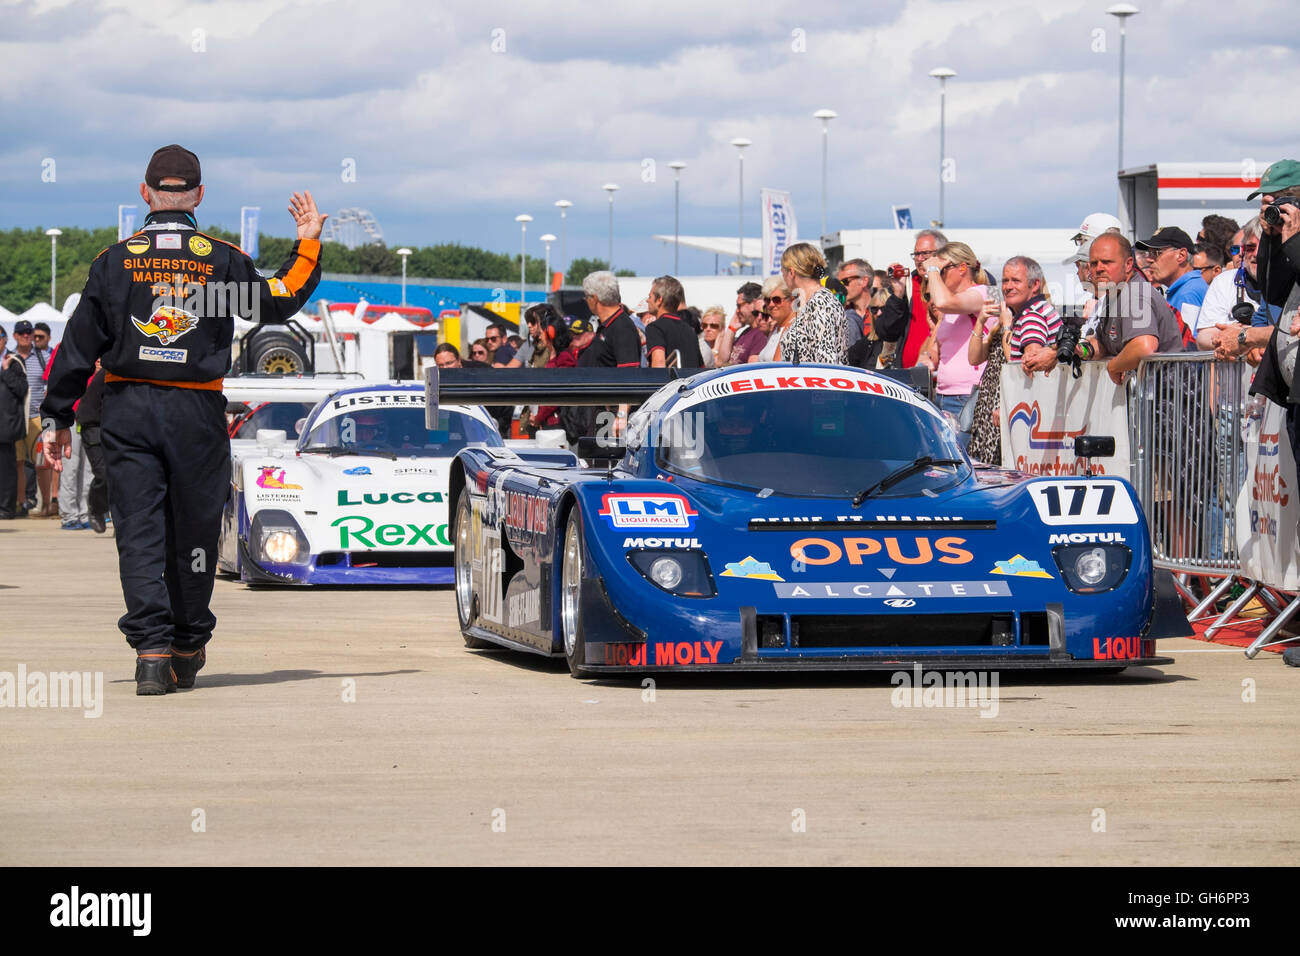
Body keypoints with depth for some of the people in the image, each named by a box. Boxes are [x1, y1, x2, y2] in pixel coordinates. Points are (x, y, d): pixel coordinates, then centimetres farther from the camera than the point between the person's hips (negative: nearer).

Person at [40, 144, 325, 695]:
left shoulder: (116, 261, 2)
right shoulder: (223, 260, 0)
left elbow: (80, 344, 2)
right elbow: (279, 303, 9)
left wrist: (57, 417, 8)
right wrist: (308, 244, 21)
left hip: (128, 409, 0)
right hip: (199, 412, 0)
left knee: (138, 532, -1)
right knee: (193, 532, 12)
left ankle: (151, 651, -13)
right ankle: (188, 649, 22)